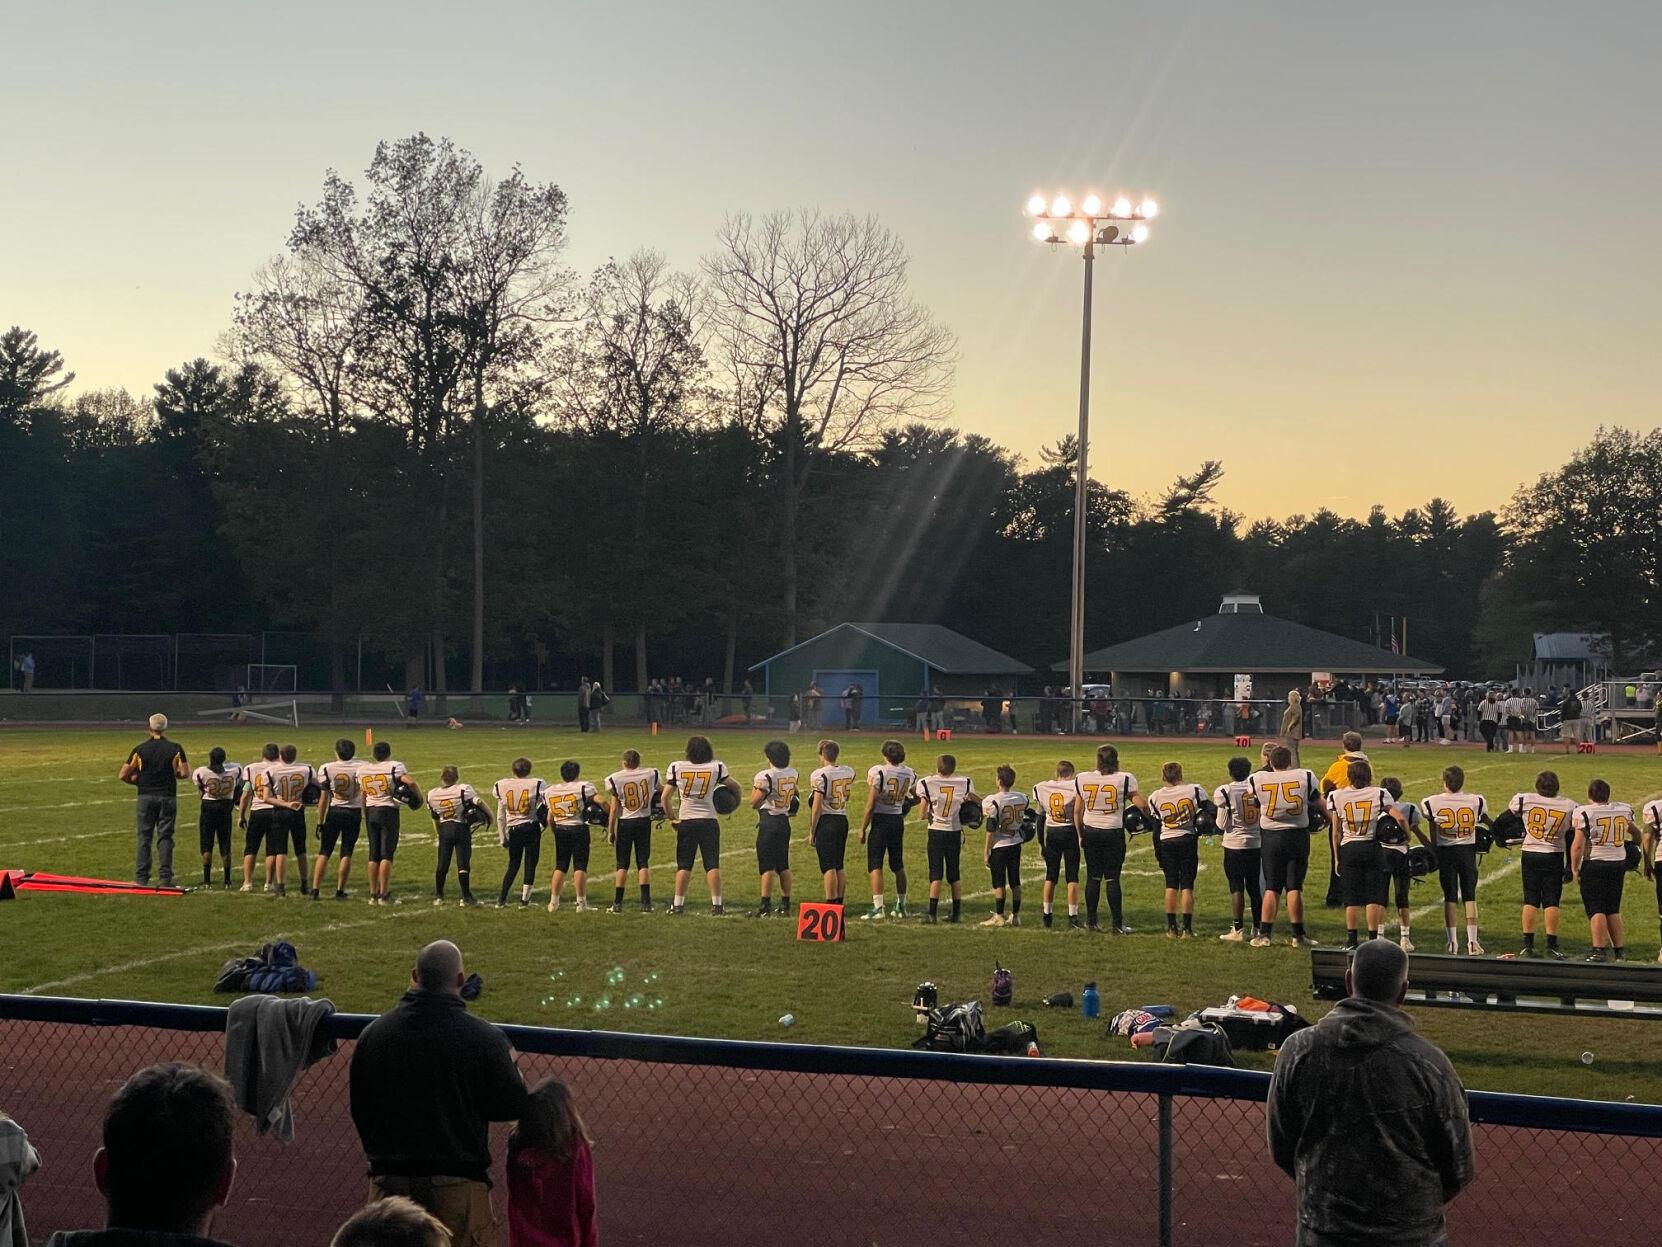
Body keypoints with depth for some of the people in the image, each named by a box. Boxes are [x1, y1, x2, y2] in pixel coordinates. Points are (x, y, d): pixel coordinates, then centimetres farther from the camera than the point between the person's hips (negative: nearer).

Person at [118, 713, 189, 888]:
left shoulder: (139, 749, -2)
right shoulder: (174, 749, -3)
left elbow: (122, 775, -2)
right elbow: (184, 773, -10)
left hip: (146, 797, 0)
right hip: (167, 798, 0)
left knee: (144, 838, 6)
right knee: (165, 837, 4)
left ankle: (141, 878, 5)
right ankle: (165, 878, 0)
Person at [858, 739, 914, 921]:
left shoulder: (879, 772, -14)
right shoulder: (909, 774, 2)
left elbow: (871, 805, -12)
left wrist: (863, 829, -6)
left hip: (880, 819, -5)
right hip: (898, 820, 5)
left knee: (875, 865, -3)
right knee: (898, 865, 16)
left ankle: (878, 908, -10)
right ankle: (901, 906, 24)